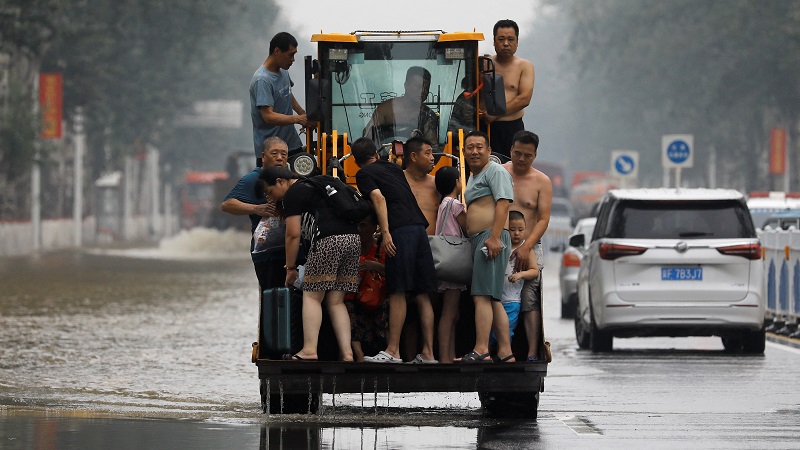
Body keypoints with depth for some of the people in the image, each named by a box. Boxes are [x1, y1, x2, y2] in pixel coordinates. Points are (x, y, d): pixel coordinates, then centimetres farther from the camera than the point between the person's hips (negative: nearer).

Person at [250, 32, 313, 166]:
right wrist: (297, 119, -33)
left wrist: (304, 114, 14)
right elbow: (268, 116, -25)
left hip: (291, 143, 8)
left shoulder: (283, 71, 10)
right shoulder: (262, 80, -19)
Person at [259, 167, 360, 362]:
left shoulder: (292, 194, 3)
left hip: (328, 241, -8)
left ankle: (309, 350, -11)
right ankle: (347, 353, -1)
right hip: (354, 238, 8)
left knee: (312, 296, -2)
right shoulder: (314, 185, 29)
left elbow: (293, 235, -1)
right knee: (336, 301, 9)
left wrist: (290, 268, 8)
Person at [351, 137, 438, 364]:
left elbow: (378, 197, -8)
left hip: (400, 229, -6)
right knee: (422, 294, 5)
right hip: (419, 226, 6)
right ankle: (428, 353, 4)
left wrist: (385, 232, -15)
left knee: (398, 292, -8)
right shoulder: (394, 168, 27)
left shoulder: (364, 174, 7)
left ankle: (393, 352, -11)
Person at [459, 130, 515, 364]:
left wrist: (494, 237, -24)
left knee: (482, 296, -17)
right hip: (477, 240, 10)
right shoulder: (473, 178, 27)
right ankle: (505, 353, 6)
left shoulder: (495, 171, -3)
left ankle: (481, 351, -24)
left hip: (491, 238, -10)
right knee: (493, 300, 7)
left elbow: (503, 203, -15)